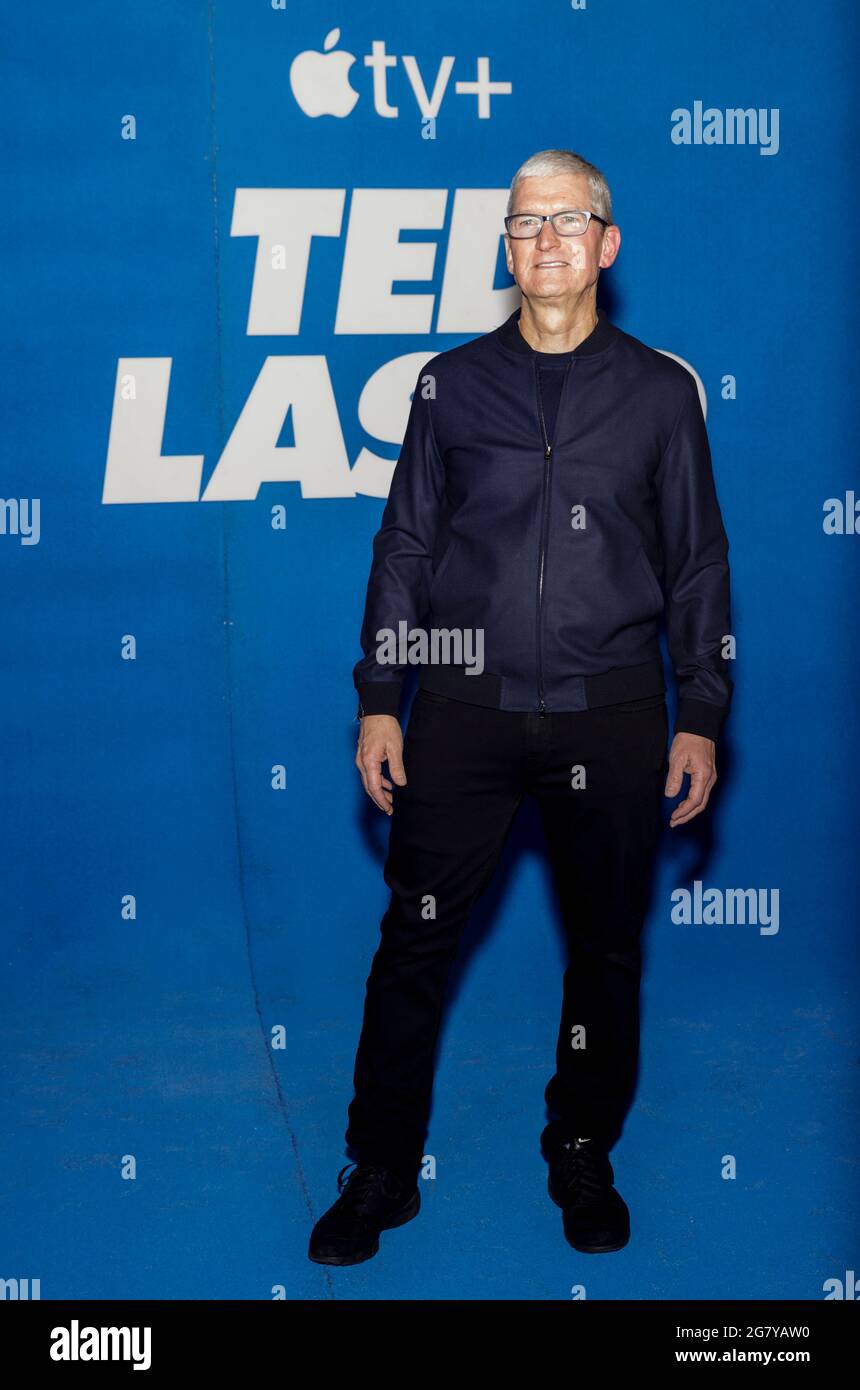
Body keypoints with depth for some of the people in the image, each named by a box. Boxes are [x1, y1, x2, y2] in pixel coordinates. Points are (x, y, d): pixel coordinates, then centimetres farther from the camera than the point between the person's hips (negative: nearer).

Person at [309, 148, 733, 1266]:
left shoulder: (662, 392, 6)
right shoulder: (451, 384, 7)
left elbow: (698, 565, 8)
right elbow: (404, 547, 8)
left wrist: (702, 720, 2)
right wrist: (378, 701, 3)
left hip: (611, 713, 0)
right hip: (465, 708, 0)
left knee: (606, 945, 9)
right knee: (415, 941, 2)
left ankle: (584, 1156, 29)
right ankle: (381, 1173, 18)